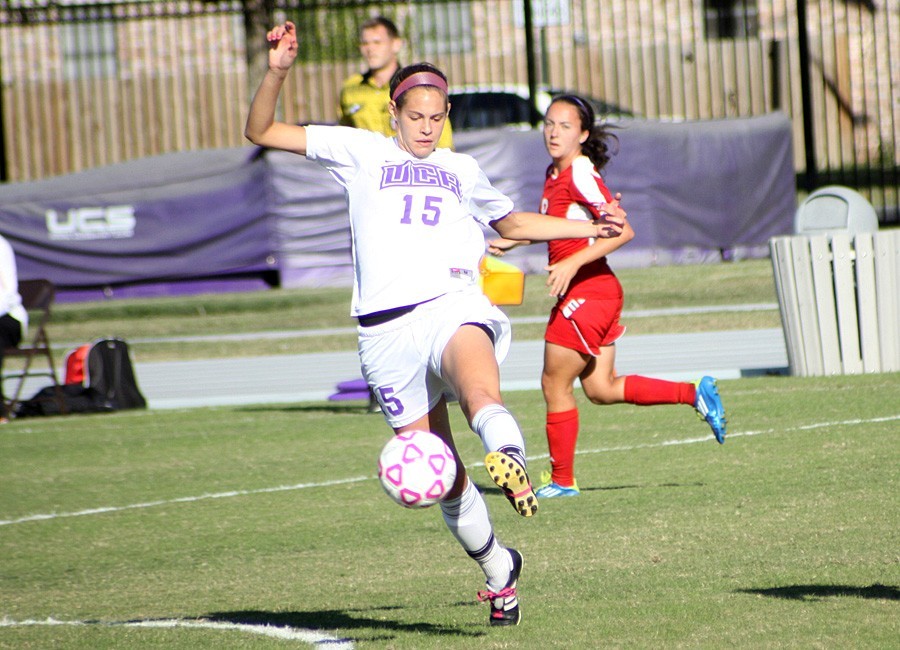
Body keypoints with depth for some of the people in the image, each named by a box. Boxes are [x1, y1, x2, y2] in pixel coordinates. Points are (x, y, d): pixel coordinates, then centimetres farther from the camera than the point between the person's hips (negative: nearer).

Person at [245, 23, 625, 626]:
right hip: (386, 327, 0)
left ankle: (511, 462, -66)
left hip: (452, 305, 0)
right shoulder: (361, 152, 16)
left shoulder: (462, 170, 25)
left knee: (480, 395, -37)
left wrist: (590, 228, 34)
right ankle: (498, 568, 21)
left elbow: (514, 222, 43)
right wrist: (277, 72, -5)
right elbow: (261, 132, 12)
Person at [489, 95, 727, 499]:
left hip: (590, 291, -9)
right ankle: (695, 395, 17)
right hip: (584, 294, 9)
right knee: (600, 388, 12)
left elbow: (622, 230, -23)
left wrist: (572, 263, -27)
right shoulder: (555, 174, 12)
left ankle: (561, 481, 9)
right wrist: (511, 241, 24)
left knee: (555, 384, -1)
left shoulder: (580, 174, -16)